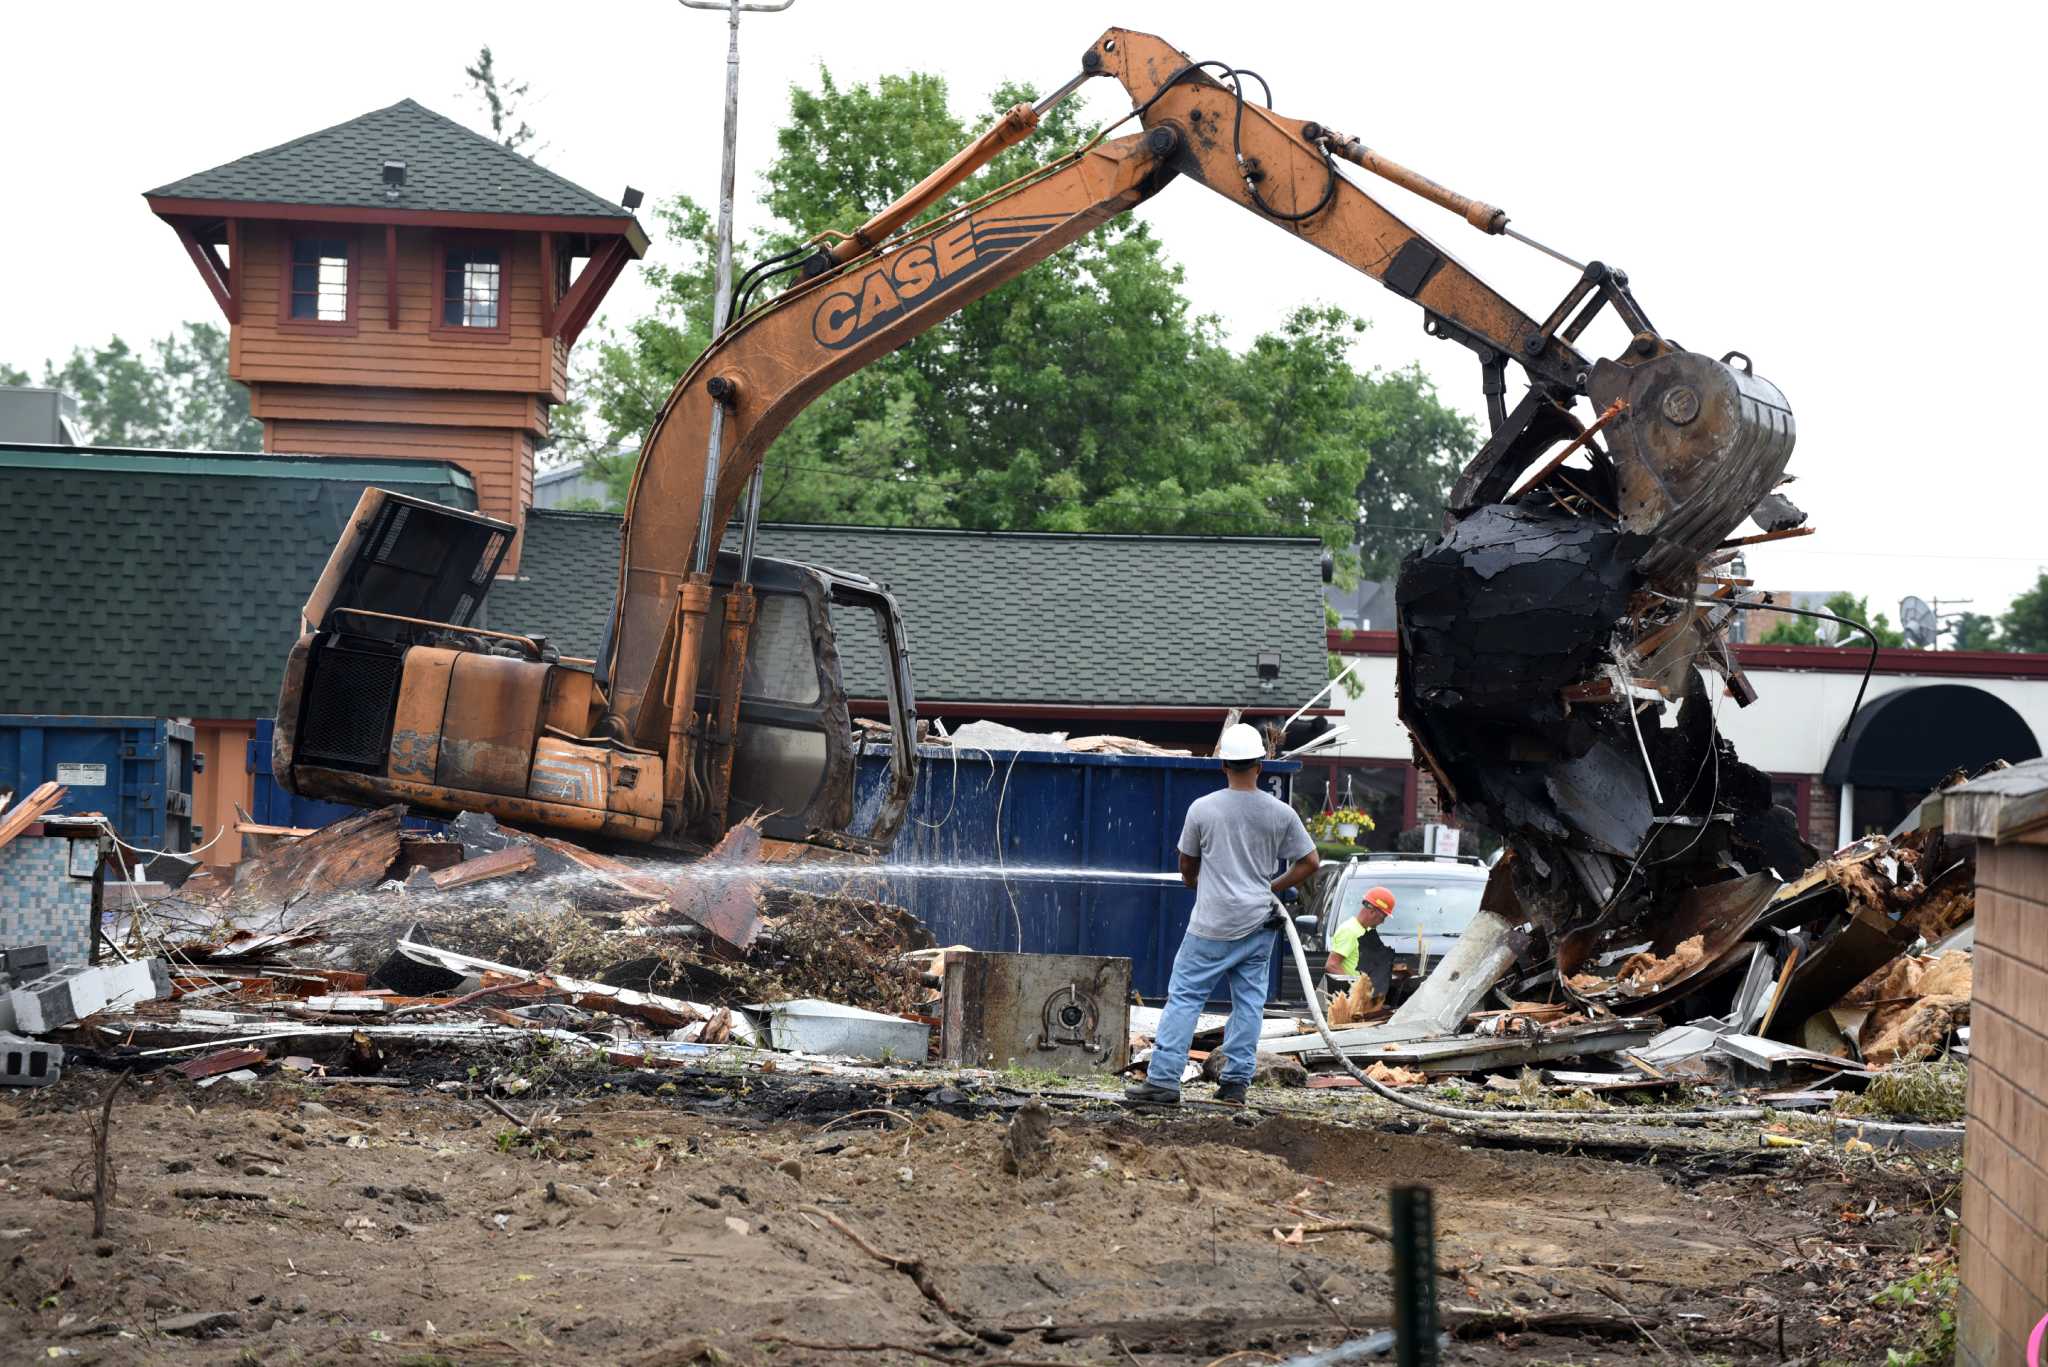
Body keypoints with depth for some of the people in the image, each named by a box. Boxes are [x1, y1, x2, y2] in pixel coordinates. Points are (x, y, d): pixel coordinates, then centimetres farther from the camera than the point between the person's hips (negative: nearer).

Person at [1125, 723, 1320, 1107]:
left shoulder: (1203, 808, -6)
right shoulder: (1280, 813, -1)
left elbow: (1186, 866, 7)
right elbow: (1310, 861, 5)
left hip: (1213, 927, -3)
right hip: (1260, 922, 3)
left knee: (1184, 997, 0)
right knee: (1249, 1001, 9)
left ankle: (1163, 1079, -5)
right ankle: (1235, 1082, 10)